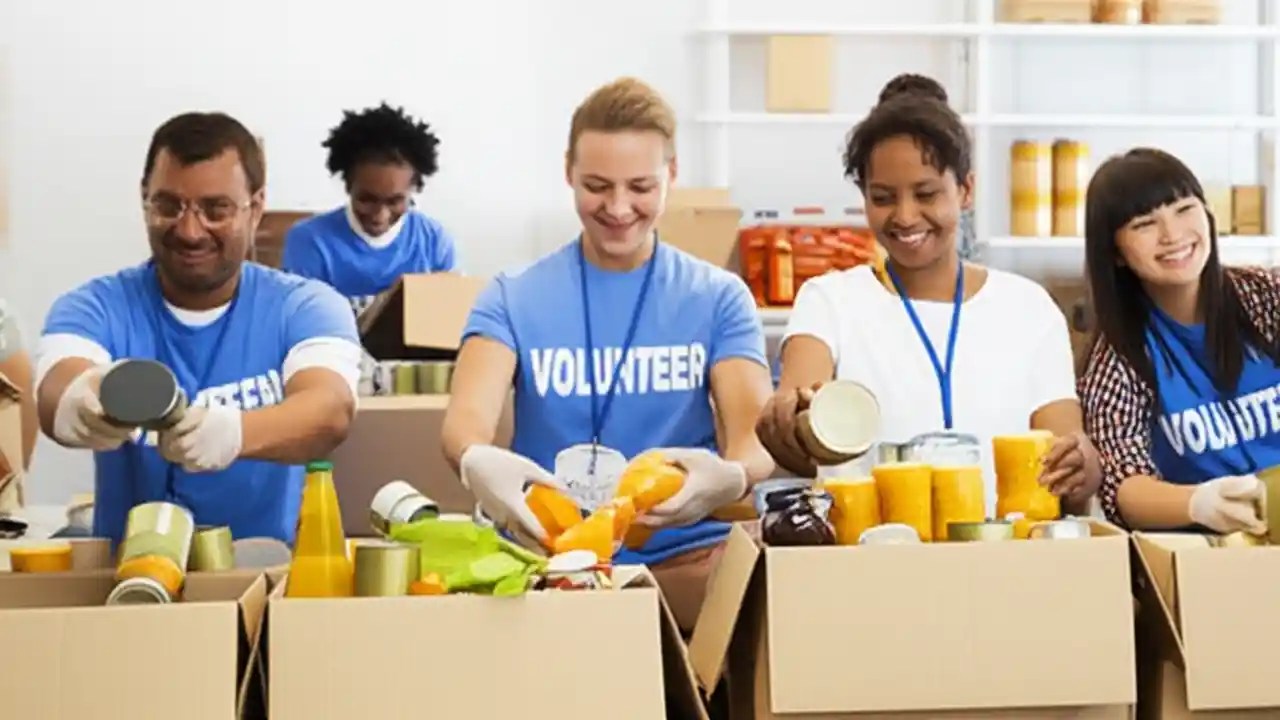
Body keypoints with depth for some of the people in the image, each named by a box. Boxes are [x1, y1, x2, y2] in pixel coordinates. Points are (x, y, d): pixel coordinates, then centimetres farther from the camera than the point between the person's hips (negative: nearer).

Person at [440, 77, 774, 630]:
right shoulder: (512, 300, 5)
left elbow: (755, 434, -6)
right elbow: (467, 417, -11)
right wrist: (477, 462, -38)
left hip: (684, 556, 0)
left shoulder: (718, 298, 6)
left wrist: (729, 479, -33)